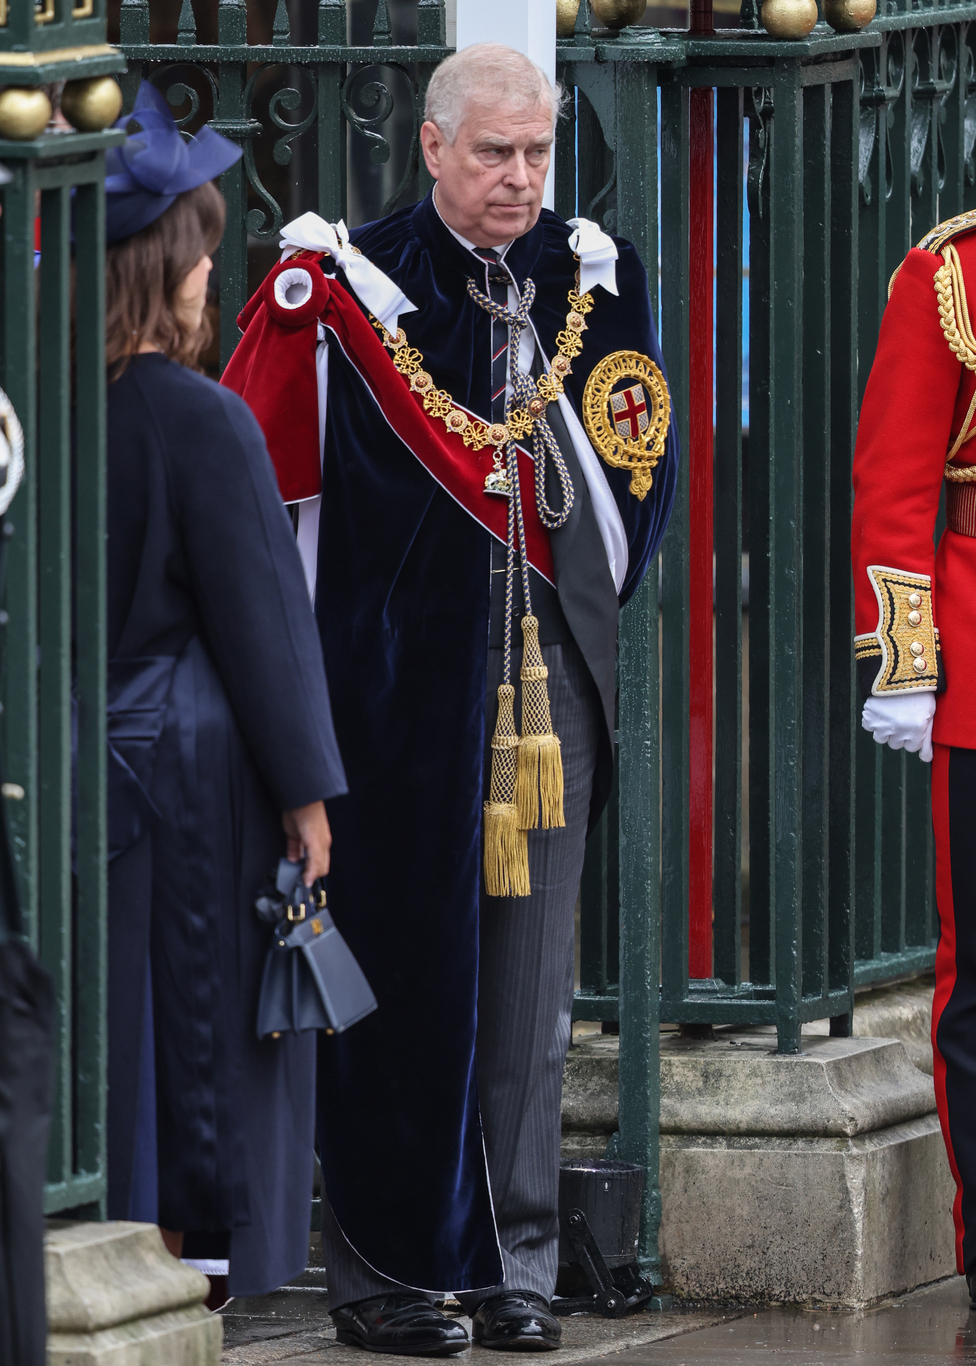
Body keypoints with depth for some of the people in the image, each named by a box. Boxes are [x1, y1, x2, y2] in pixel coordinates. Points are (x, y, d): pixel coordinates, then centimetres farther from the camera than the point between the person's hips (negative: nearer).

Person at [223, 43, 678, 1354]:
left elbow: (639, 462, 13)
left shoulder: (598, 277, 9)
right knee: (401, 964, -1)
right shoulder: (354, 281, -3)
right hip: (403, 676, -3)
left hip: (548, 674, 3)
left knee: (530, 971, 4)